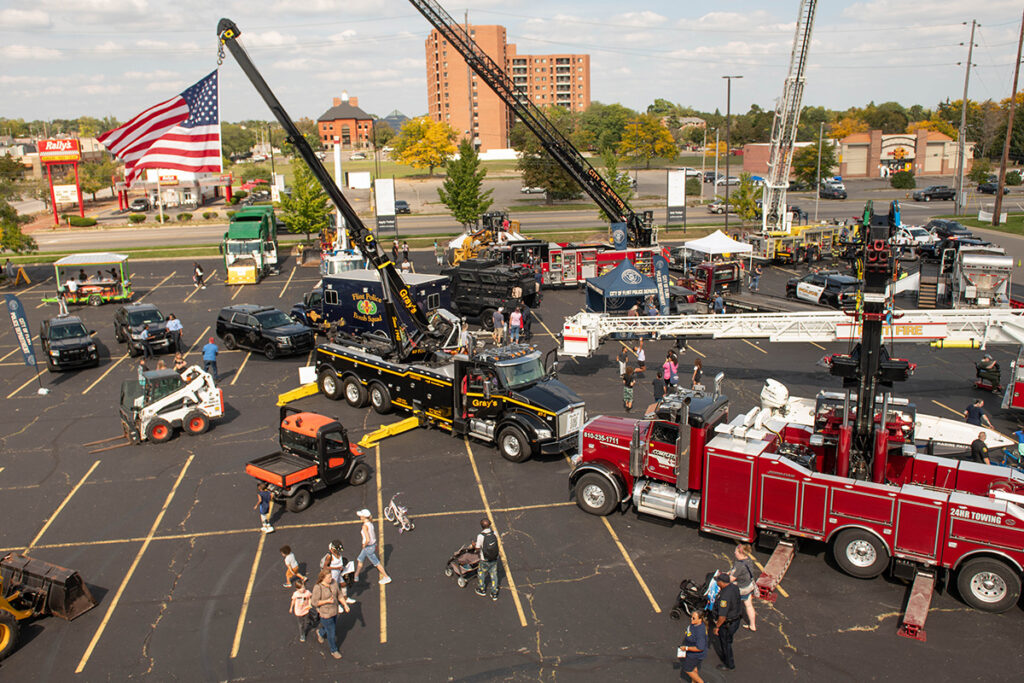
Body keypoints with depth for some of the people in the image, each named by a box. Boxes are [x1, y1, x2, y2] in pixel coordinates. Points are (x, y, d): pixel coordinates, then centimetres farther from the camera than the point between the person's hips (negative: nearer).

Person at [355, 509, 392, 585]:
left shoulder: (365, 526, -28)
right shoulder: (370, 523, -1)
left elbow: (367, 539, -33)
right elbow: (374, 534, 11)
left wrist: (364, 545, -14)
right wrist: (375, 544, 20)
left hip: (368, 547, -9)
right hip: (373, 544, 9)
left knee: (376, 563, 6)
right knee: (360, 560, 22)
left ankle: (386, 577, 18)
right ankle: (356, 576, 38)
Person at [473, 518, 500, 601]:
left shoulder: (480, 536, -26)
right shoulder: (494, 533, -14)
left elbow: (477, 548, -14)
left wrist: (474, 545, 7)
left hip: (485, 560, -3)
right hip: (495, 559, 3)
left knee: (481, 573, 23)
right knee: (494, 575, 19)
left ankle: (482, 590, 42)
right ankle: (494, 594, 30)